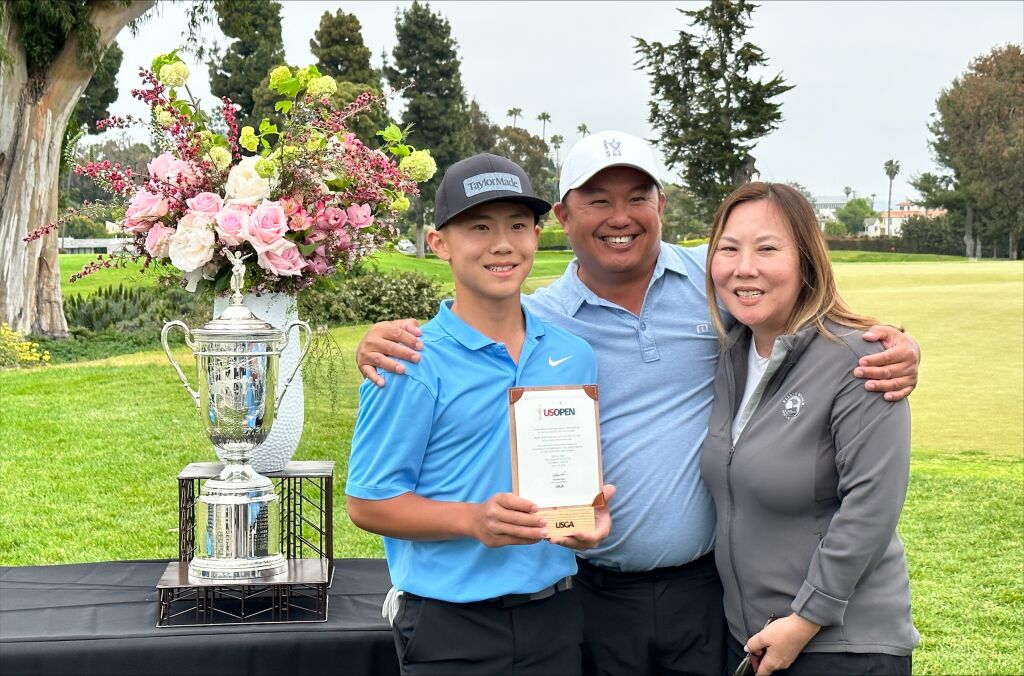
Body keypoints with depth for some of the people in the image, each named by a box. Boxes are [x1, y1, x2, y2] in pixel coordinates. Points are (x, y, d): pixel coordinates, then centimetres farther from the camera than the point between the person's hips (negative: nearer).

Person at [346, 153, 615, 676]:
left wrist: (592, 513, -5)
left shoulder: (574, 357, 6)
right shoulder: (413, 366, -10)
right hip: (451, 630, -4)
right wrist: (473, 521, -23)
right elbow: (367, 502, -10)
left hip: (555, 614, 5)